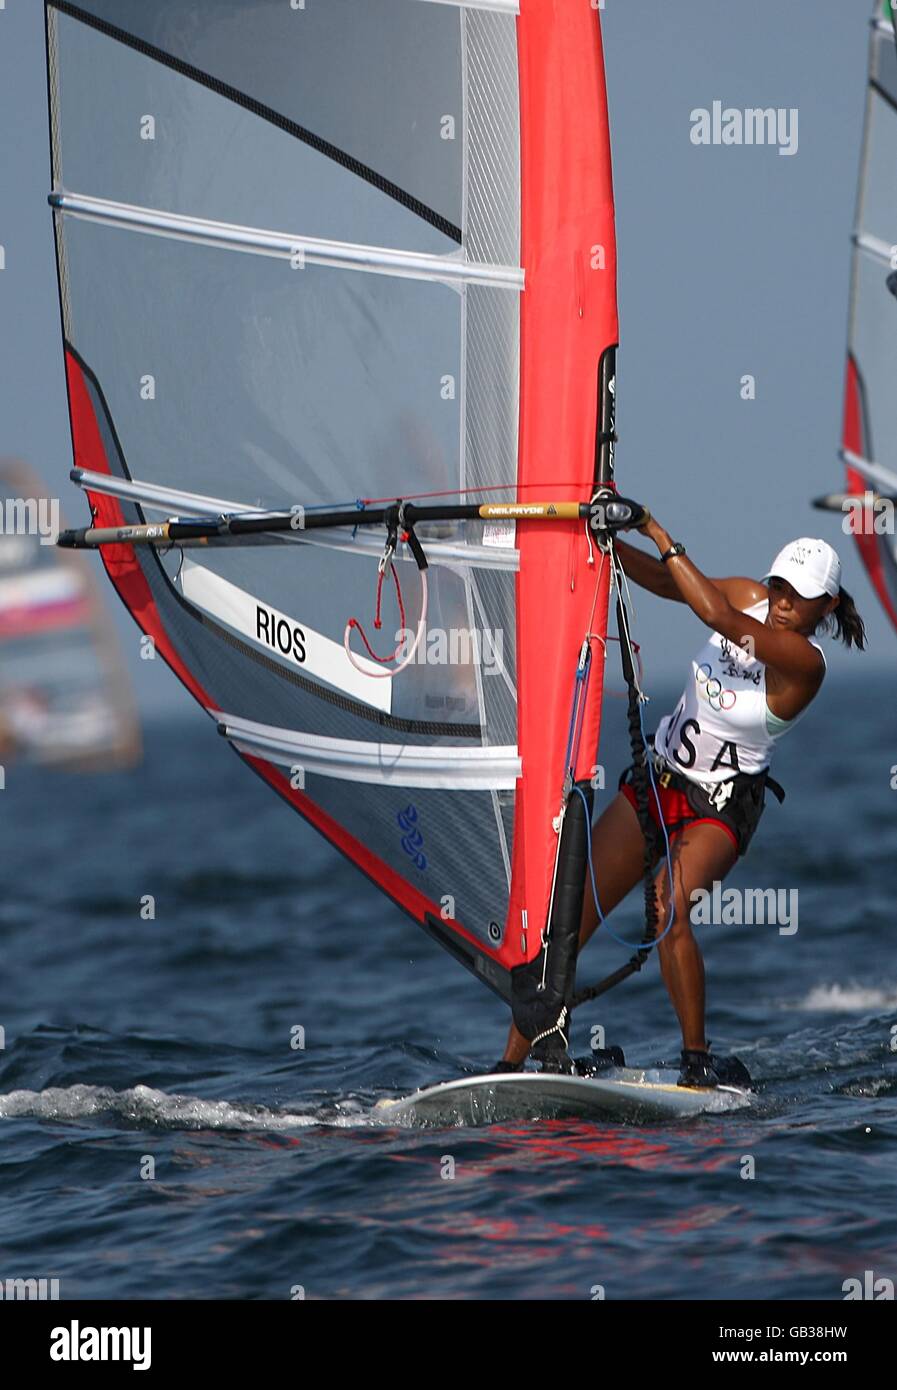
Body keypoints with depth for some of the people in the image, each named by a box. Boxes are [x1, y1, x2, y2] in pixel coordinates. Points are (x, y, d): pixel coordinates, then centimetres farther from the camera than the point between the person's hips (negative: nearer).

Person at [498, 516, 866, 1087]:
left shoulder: (806, 663, -22)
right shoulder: (750, 597, -2)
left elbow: (718, 617, -33)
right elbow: (660, 578, 1)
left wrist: (659, 532, -30)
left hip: (721, 807, -7)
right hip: (657, 781, 7)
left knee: (668, 907, -33)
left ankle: (698, 1061, -18)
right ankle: (512, 1064, 2)